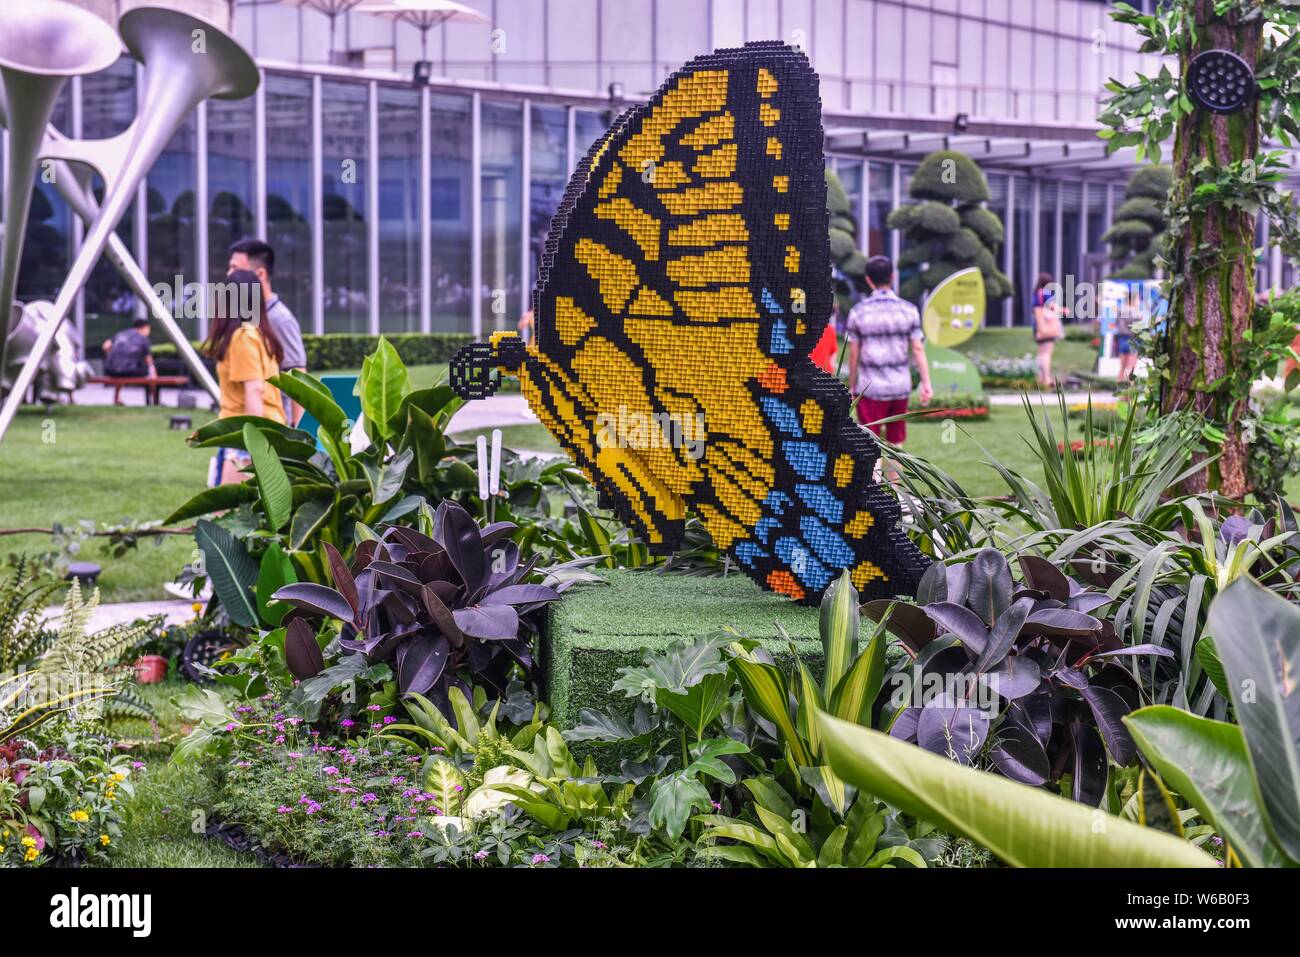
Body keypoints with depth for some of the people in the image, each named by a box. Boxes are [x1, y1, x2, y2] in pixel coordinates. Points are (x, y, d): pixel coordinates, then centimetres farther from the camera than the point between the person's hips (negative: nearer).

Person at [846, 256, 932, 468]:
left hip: (871, 388, -2)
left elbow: (853, 354, -2)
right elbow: (918, 349, -4)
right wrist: (926, 384, -1)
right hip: (901, 387, 2)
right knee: (896, 444, 14)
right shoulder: (908, 310, 0)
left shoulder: (858, 312, -5)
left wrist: (852, 387, 8)